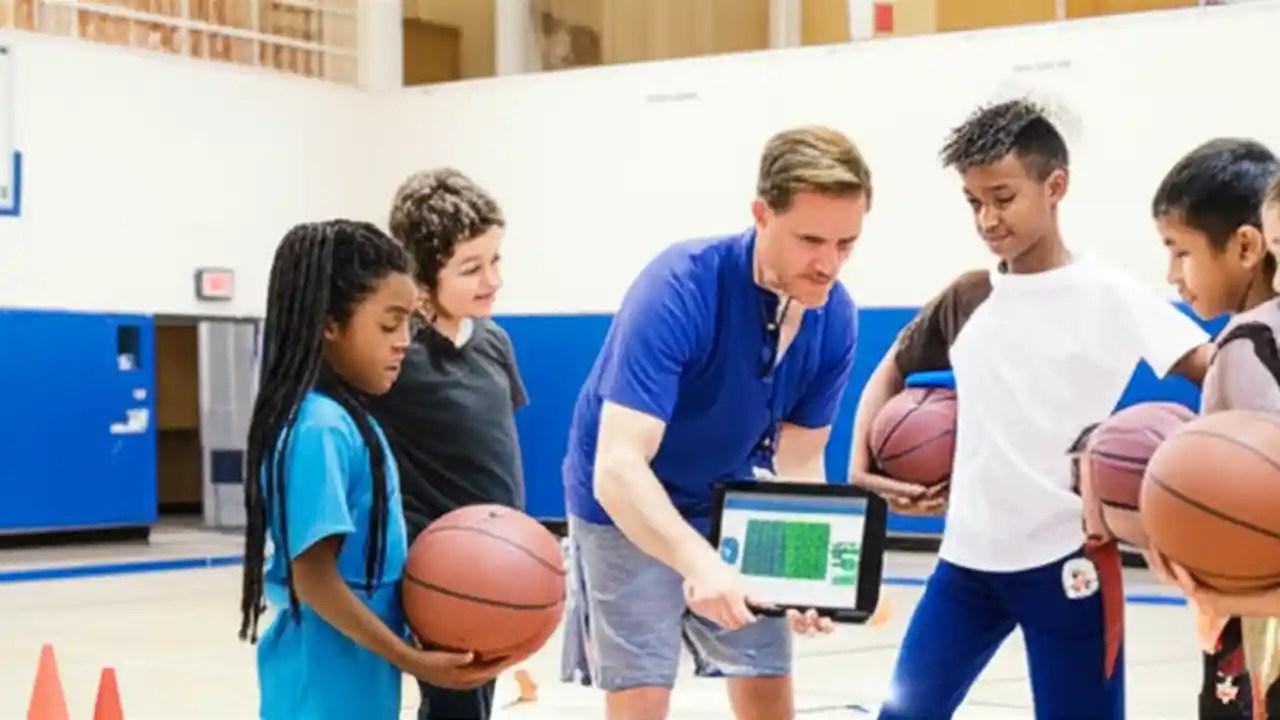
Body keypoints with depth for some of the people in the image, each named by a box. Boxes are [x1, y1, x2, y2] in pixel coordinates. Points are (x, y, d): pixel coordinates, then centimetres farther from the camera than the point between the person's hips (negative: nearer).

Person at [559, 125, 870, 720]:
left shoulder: (835, 318, -15)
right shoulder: (678, 288, -32)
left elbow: (800, 463, -6)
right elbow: (617, 467, -40)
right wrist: (700, 561, -55)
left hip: (733, 503, 5)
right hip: (628, 509, -5)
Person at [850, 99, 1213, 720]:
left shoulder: (1109, 295, -8)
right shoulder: (967, 299, 7)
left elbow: (1219, 372, -15)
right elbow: (894, 369, 22)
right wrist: (860, 465, 8)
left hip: (1066, 561, -5)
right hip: (968, 558, 5)